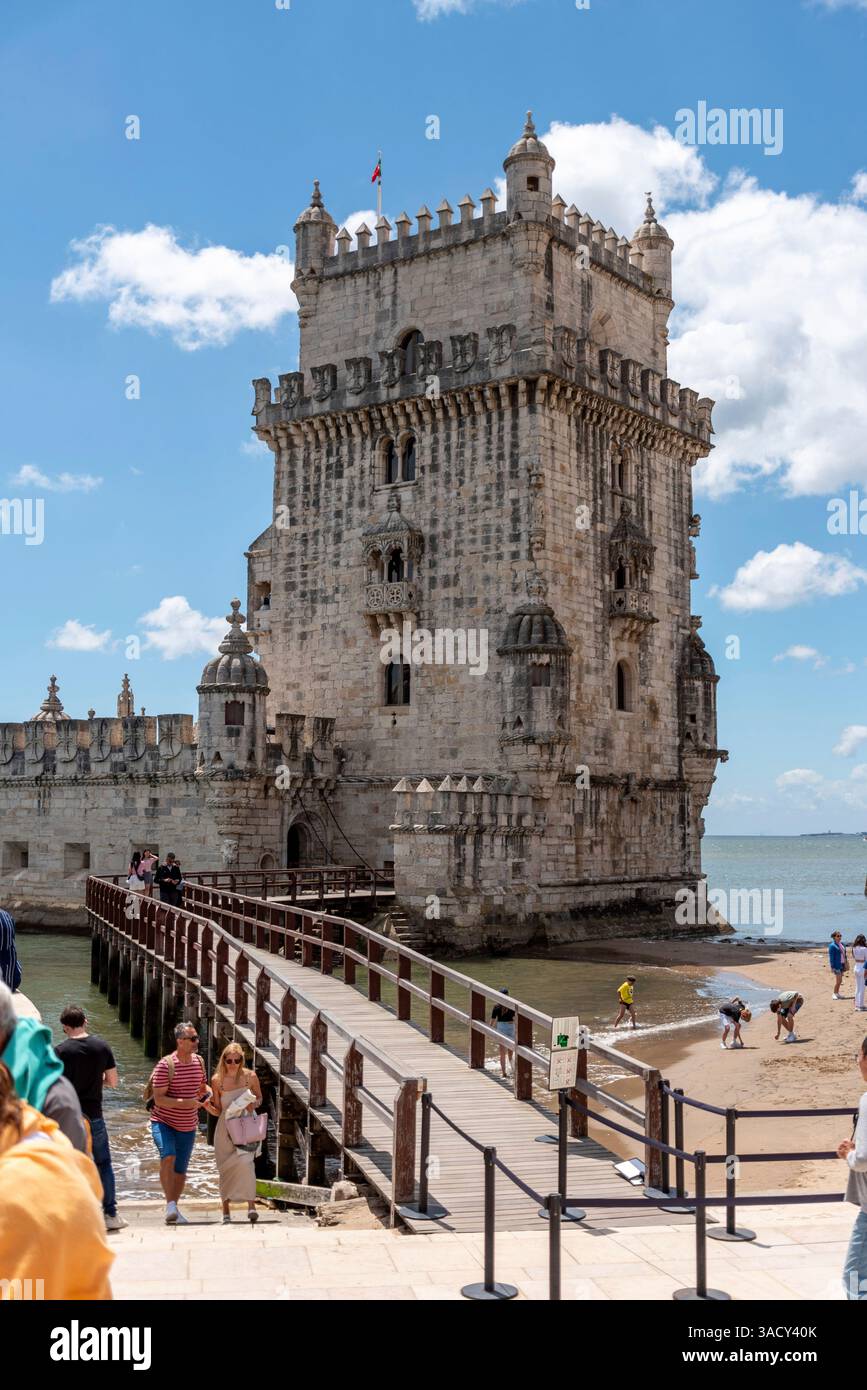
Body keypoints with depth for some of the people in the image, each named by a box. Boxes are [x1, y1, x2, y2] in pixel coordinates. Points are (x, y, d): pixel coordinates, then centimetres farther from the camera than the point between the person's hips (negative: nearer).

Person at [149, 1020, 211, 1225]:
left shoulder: (198, 1061, 3)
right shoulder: (165, 1065, -17)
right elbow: (158, 1099, -20)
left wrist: (209, 1092, -3)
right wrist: (186, 1103, -29)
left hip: (188, 1126, 6)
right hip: (164, 1122, -6)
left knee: (181, 1169, 10)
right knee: (168, 1157, -28)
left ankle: (174, 1211, 24)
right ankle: (170, 1205, -25)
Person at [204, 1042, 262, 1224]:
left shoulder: (250, 1077, -6)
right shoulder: (217, 1080, -5)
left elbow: (259, 1098, 11)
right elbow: (218, 1111, 2)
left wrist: (254, 1105, -11)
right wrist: (207, 1106, -18)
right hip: (225, 1128, 2)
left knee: (245, 1161, -24)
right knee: (225, 1169, 6)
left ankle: (251, 1205, -18)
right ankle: (226, 1213, 19)